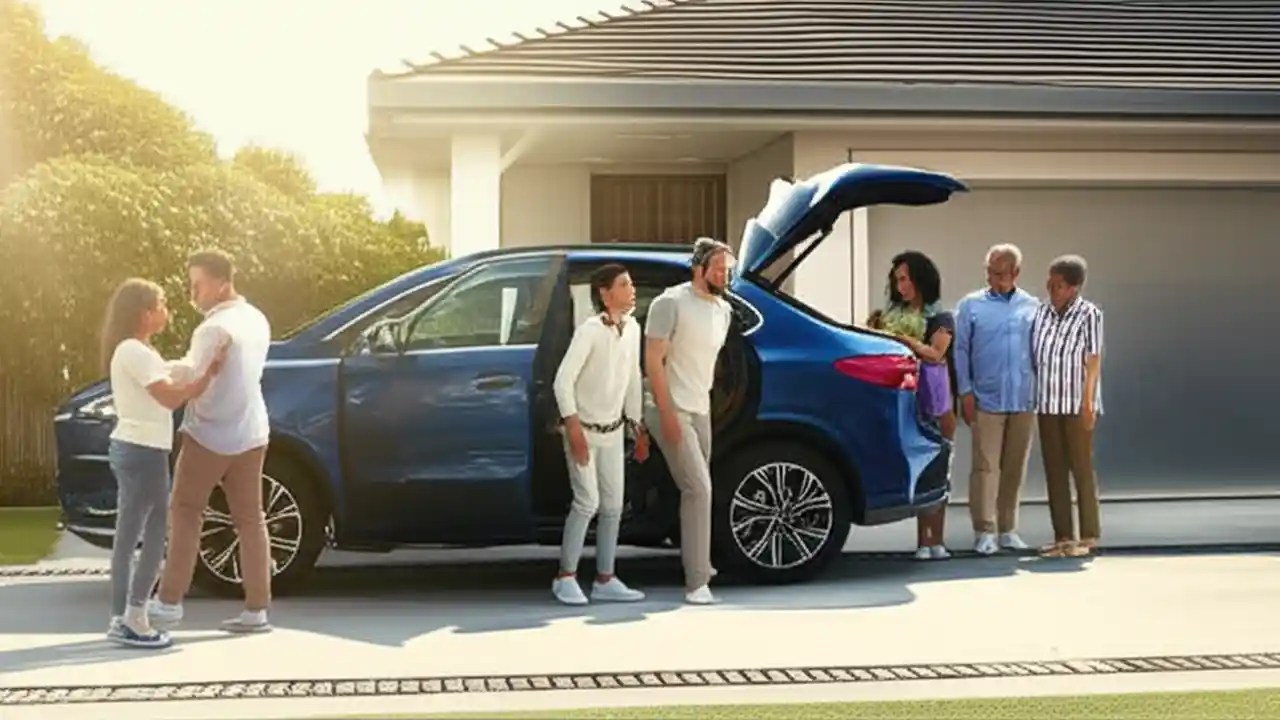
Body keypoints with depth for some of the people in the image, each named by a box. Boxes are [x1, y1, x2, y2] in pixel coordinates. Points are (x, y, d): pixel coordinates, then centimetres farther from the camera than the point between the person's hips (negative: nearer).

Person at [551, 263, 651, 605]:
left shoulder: (632, 328, -2)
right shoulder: (589, 331, -20)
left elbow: (633, 380, 7)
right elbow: (563, 380, -20)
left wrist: (638, 429, 9)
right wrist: (574, 429, -22)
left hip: (613, 430, 7)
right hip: (583, 428, -6)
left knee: (613, 505, 7)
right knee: (587, 502, -12)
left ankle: (605, 580, 16)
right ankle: (566, 578, 2)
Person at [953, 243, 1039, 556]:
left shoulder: (1032, 306, 9)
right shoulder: (971, 305, 3)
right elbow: (960, 350, 2)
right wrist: (965, 392, -4)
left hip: (1024, 402, 2)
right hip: (987, 400, -2)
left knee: (1015, 468, 8)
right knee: (986, 466, -5)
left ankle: (1008, 530, 18)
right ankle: (984, 531, -1)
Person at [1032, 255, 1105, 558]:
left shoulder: (1089, 314, -7)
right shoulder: (1042, 313, 7)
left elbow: (1093, 362, -8)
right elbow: (1035, 359, 11)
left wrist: (1088, 402, -12)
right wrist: (1031, 400, 8)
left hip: (1076, 404, -5)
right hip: (1047, 403, 5)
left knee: (1081, 468, 1)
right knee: (1054, 469, 7)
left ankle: (1088, 536, 9)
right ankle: (1063, 536, 13)